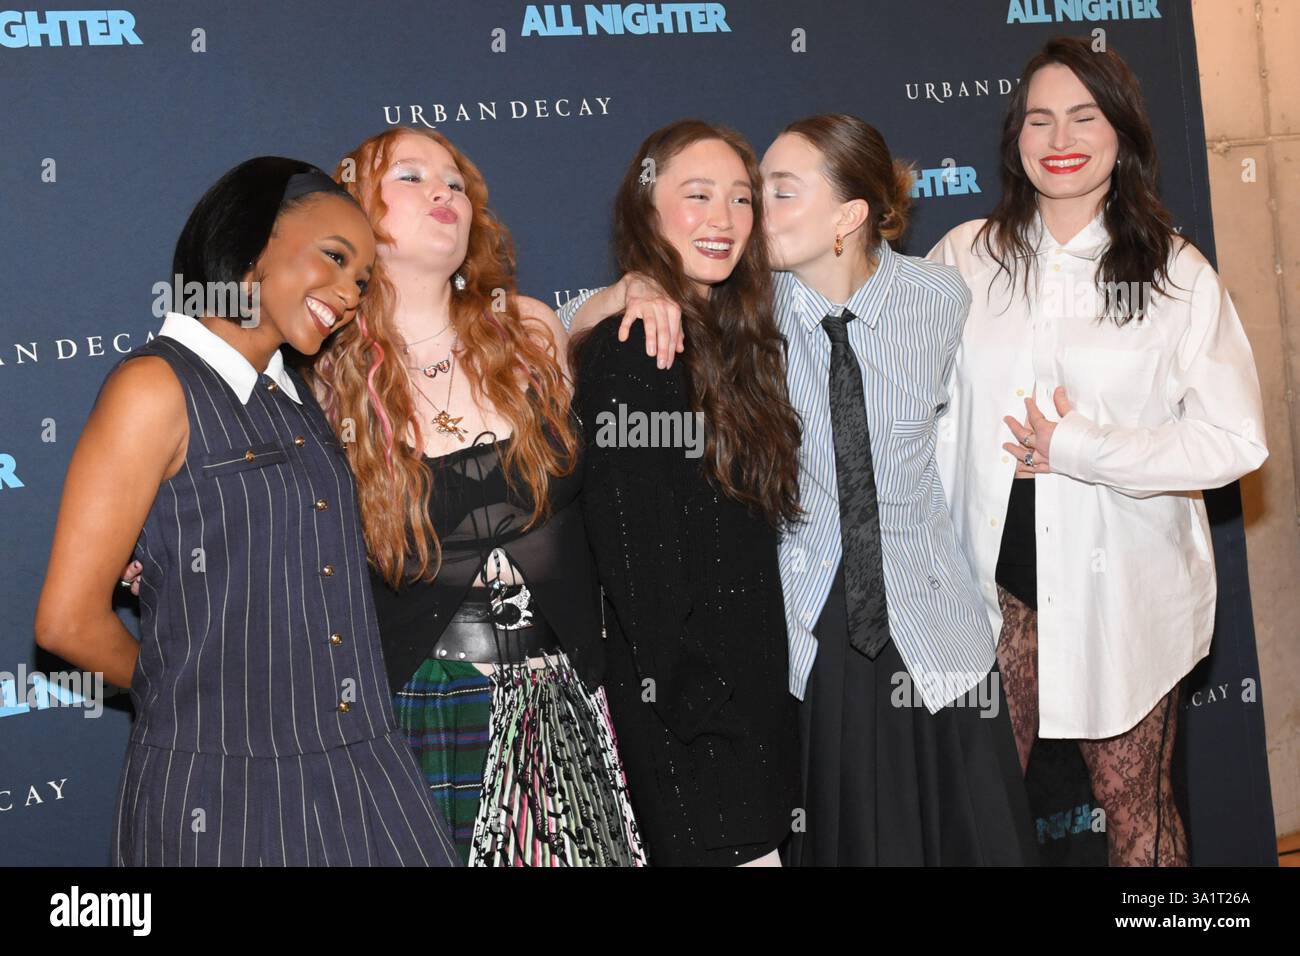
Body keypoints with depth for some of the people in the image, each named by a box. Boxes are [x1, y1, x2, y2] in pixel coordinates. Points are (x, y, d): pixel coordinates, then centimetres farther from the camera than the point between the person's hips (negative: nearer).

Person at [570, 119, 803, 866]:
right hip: (690, 720, -8)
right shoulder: (629, 352, -14)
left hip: (759, 698, 8)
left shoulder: (741, 342, 12)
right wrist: (693, 714, -18)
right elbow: (636, 562, -18)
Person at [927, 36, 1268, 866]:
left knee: (1135, 801, 11)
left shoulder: (1177, 274, -2)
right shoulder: (965, 258, 3)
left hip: (1125, 582, -1)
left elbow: (1236, 440, -7)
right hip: (998, 575, 1)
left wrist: (1082, 448, -15)